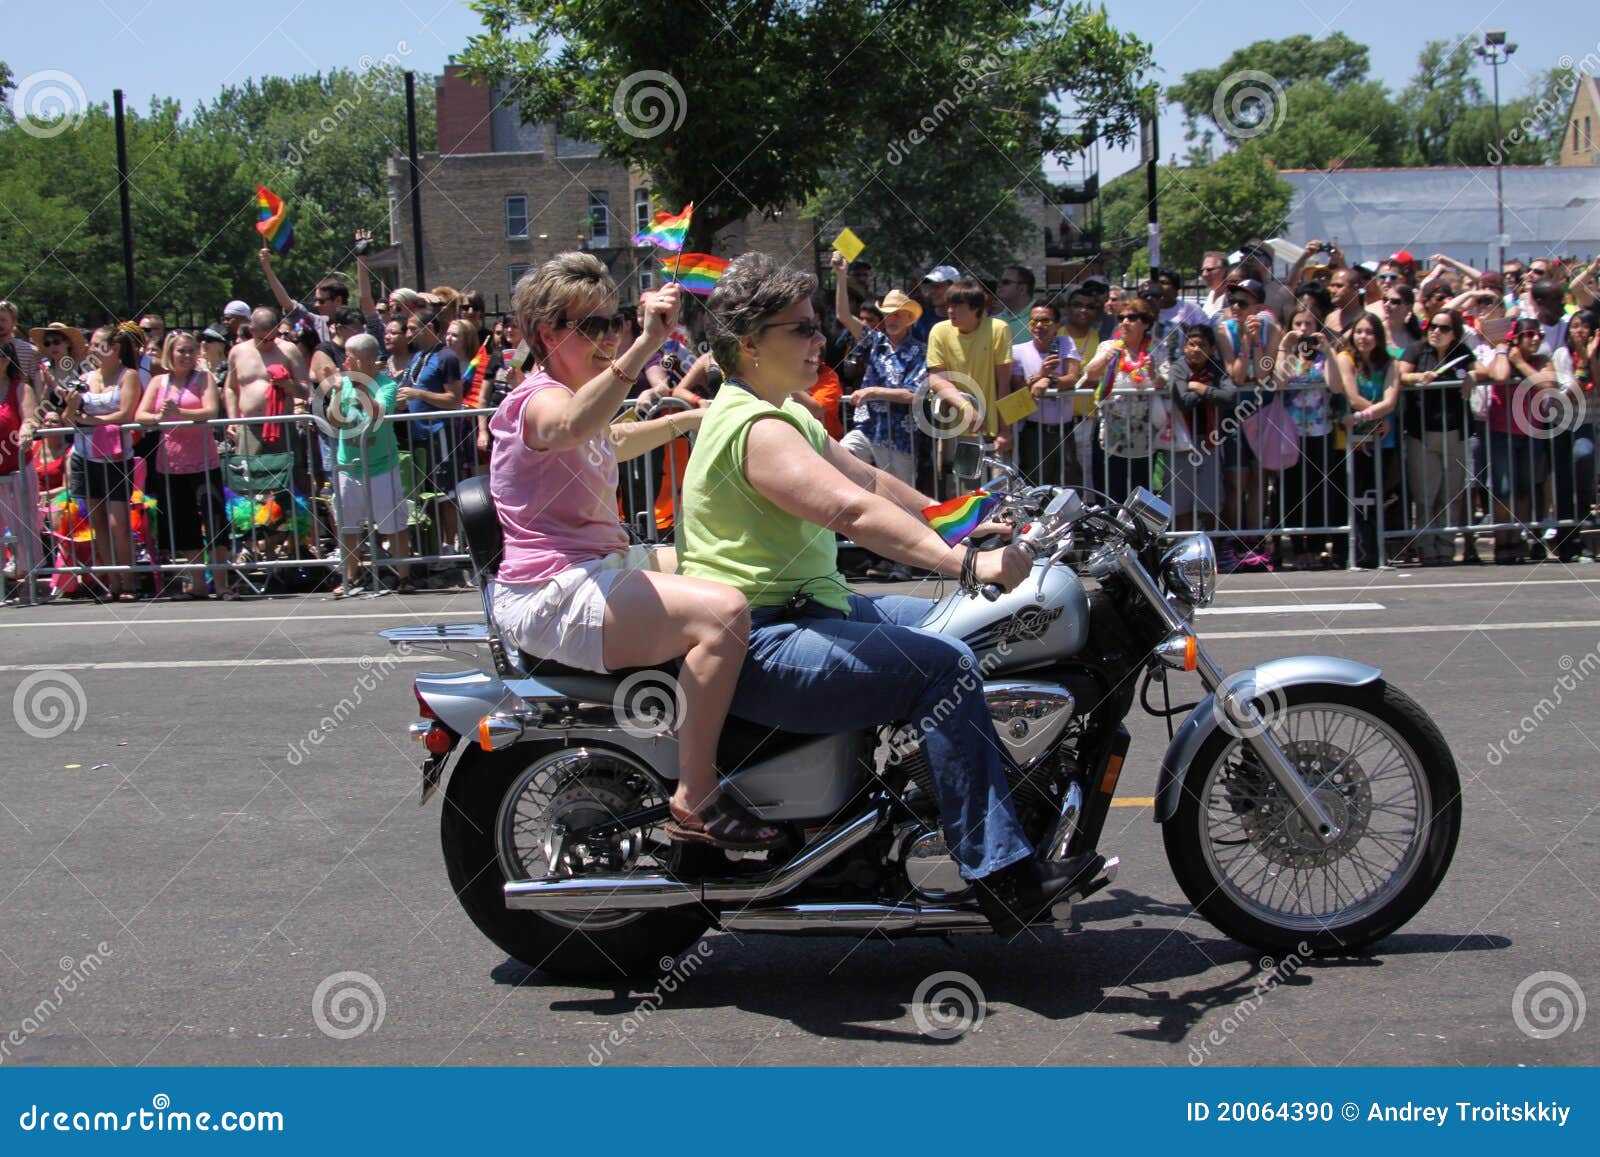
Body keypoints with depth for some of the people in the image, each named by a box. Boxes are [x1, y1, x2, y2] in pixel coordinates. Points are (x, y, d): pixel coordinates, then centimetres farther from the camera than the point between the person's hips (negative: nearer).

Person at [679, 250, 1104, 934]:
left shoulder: (786, 416, 17)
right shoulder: (757, 429, -19)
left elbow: (868, 480, 26)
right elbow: (853, 510, -31)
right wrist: (967, 561, -36)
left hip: (803, 611, 12)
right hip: (759, 646, -12)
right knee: (945, 666, -23)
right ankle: (1002, 876, -21)